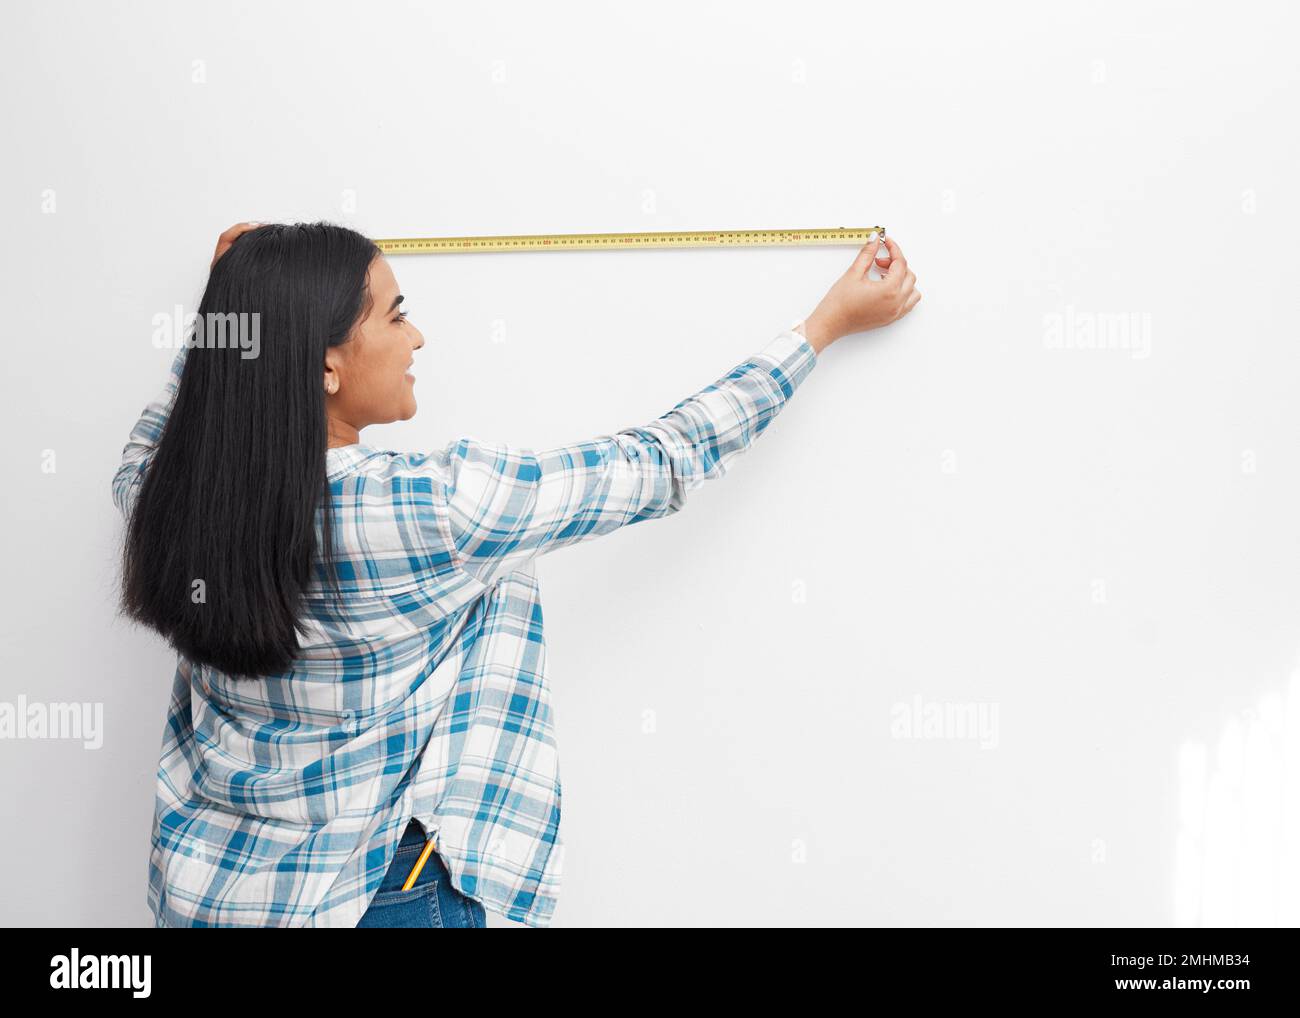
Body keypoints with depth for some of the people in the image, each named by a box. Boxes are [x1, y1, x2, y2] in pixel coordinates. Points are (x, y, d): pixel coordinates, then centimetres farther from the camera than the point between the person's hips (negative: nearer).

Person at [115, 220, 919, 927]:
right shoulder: (431, 509, -27)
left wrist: (230, 315, 16)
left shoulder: (175, 499, -11)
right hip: (376, 897, -6)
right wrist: (827, 324, -7)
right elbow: (661, 467, -17)